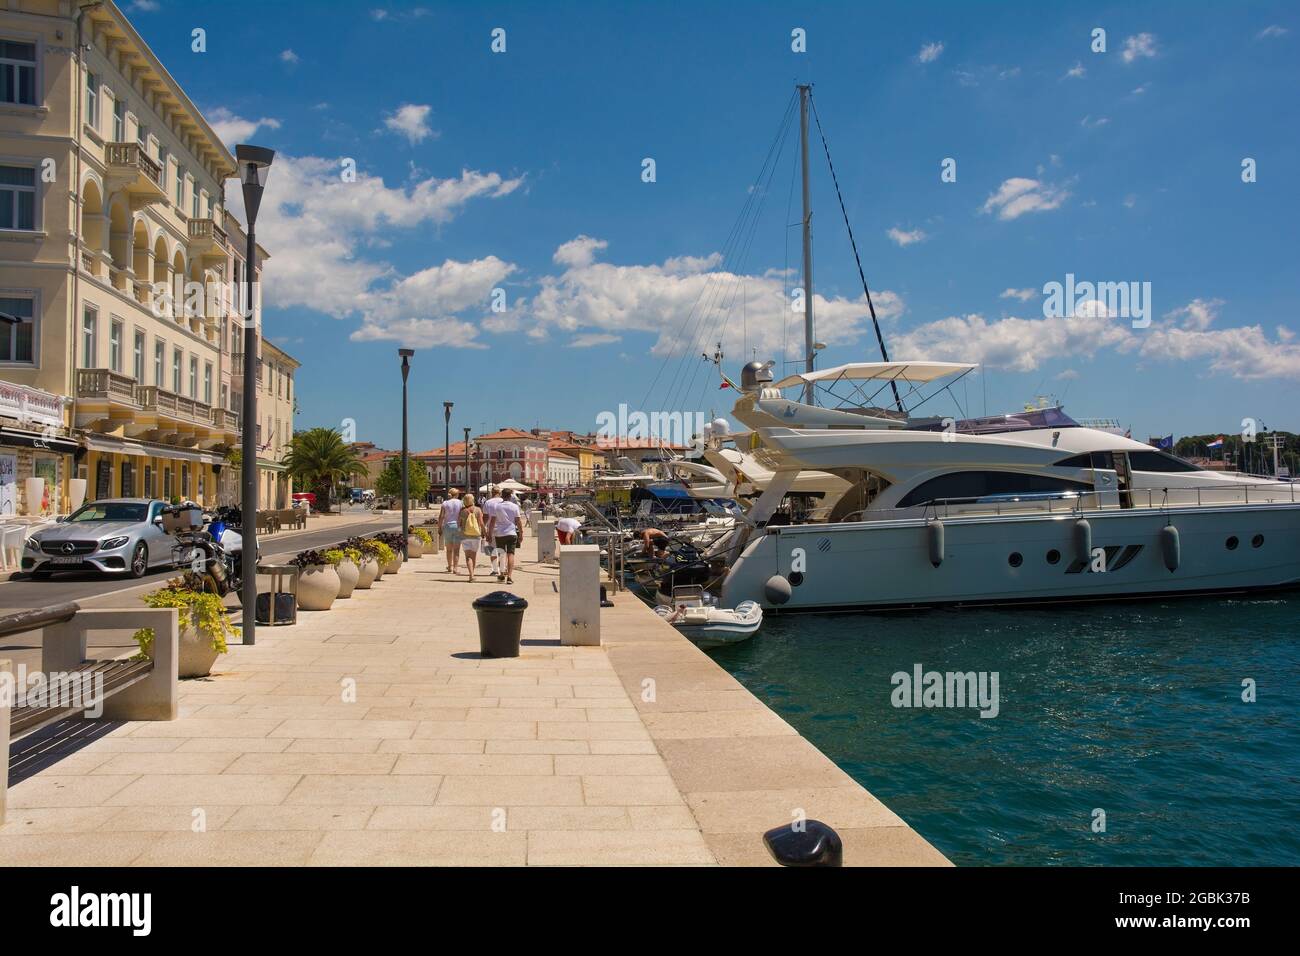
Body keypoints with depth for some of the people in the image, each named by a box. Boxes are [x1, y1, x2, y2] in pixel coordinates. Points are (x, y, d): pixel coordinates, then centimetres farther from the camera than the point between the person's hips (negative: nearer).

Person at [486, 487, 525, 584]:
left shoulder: (497, 507, 0)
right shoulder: (515, 506, -1)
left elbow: (492, 521, -1)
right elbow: (518, 521, -1)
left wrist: (490, 534, 4)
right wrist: (521, 534, 6)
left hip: (499, 534, 1)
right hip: (511, 533, -1)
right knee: (510, 554, -3)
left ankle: (501, 574, 24)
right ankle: (510, 576, -12)